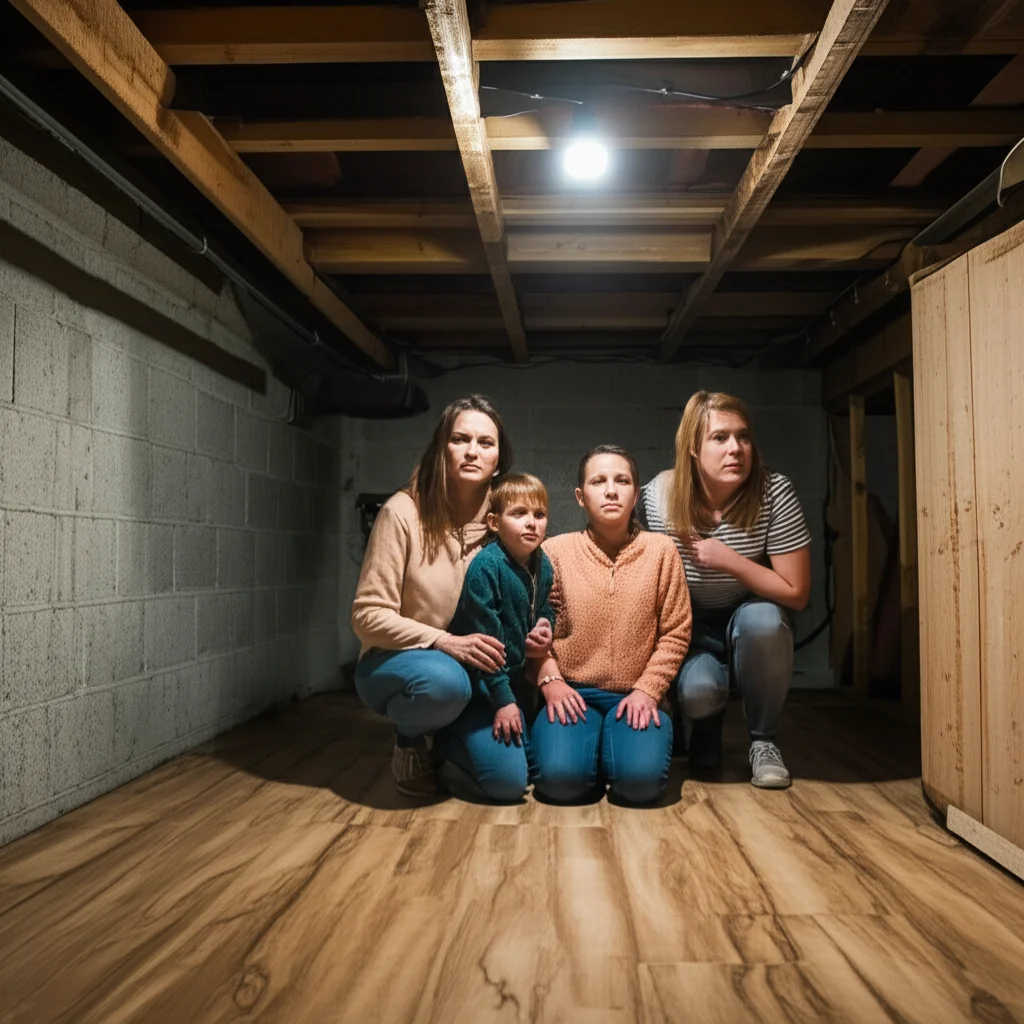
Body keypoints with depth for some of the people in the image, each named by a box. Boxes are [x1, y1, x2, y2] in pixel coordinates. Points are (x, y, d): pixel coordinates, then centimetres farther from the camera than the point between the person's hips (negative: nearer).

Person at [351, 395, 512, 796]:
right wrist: (444, 643, -29)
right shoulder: (404, 511, -18)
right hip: (393, 663, -4)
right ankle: (410, 743, -2)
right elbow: (369, 615, -17)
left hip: (468, 665, 4)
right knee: (445, 679, -38)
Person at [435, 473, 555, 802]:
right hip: (477, 682, -8)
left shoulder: (543, 565, 0)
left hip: (515, 678, 8)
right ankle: (448, 744, 8)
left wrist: (545, 626, -7)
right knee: (509, 781, -17)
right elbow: (485, 639, -20)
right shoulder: (487, 565, -22)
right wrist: (503, 700, -19)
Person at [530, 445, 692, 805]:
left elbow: (675, 634, 1)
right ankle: (591, 740, 8)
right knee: (559, 778, -25)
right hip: (573, 692, 0)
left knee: (642, 780, -25)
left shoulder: (661, 550, 2)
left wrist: (647, 689, -9)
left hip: (636, 694, 0)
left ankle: (617, 742, 9)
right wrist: (549, 680, -12)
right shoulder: (556, 550, 2)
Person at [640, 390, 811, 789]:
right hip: (691, 626, 0)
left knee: (762, 618, -35)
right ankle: (707, 728, 13)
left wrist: (729, 560, -30)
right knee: (697, 691, -30)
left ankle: (763, 741, -8)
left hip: (752, 624, 1)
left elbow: (797, 593, -20)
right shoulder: (657, 497, -20)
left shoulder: (773, 493, -23)